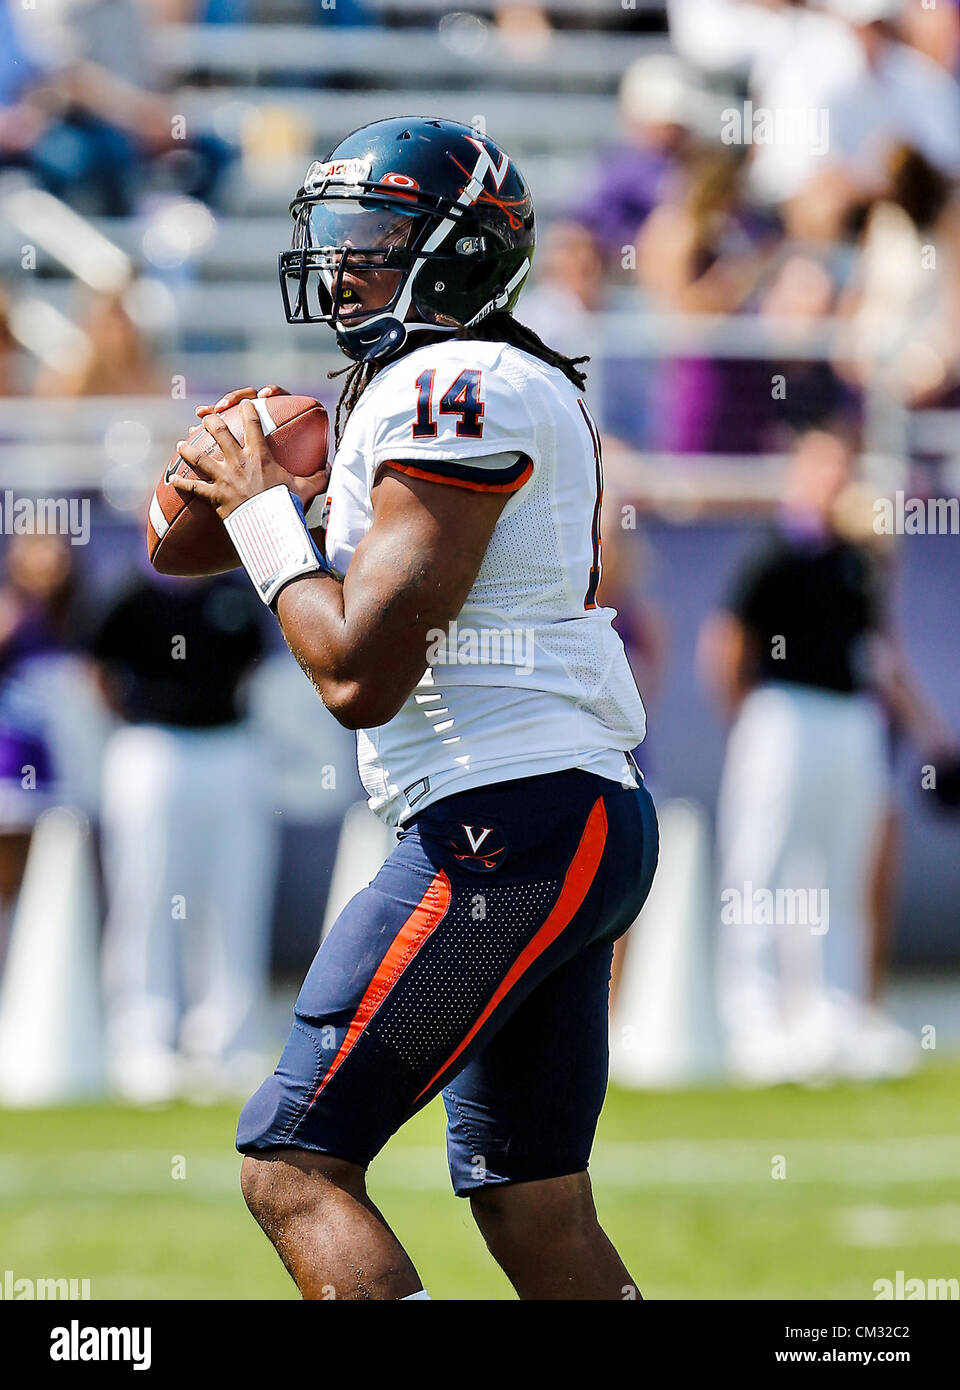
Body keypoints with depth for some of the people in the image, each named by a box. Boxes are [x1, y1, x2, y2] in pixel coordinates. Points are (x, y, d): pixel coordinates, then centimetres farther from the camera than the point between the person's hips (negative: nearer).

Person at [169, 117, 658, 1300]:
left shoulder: (449, 391, -11)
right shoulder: (527, 394, 19)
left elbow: (361, 677, -16)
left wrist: (262, 516, -4)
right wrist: (285, 513, 13)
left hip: (505, 823, -10)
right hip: (592, 818, 10)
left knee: (293, 1165, -10)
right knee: (537, 1216, 12)